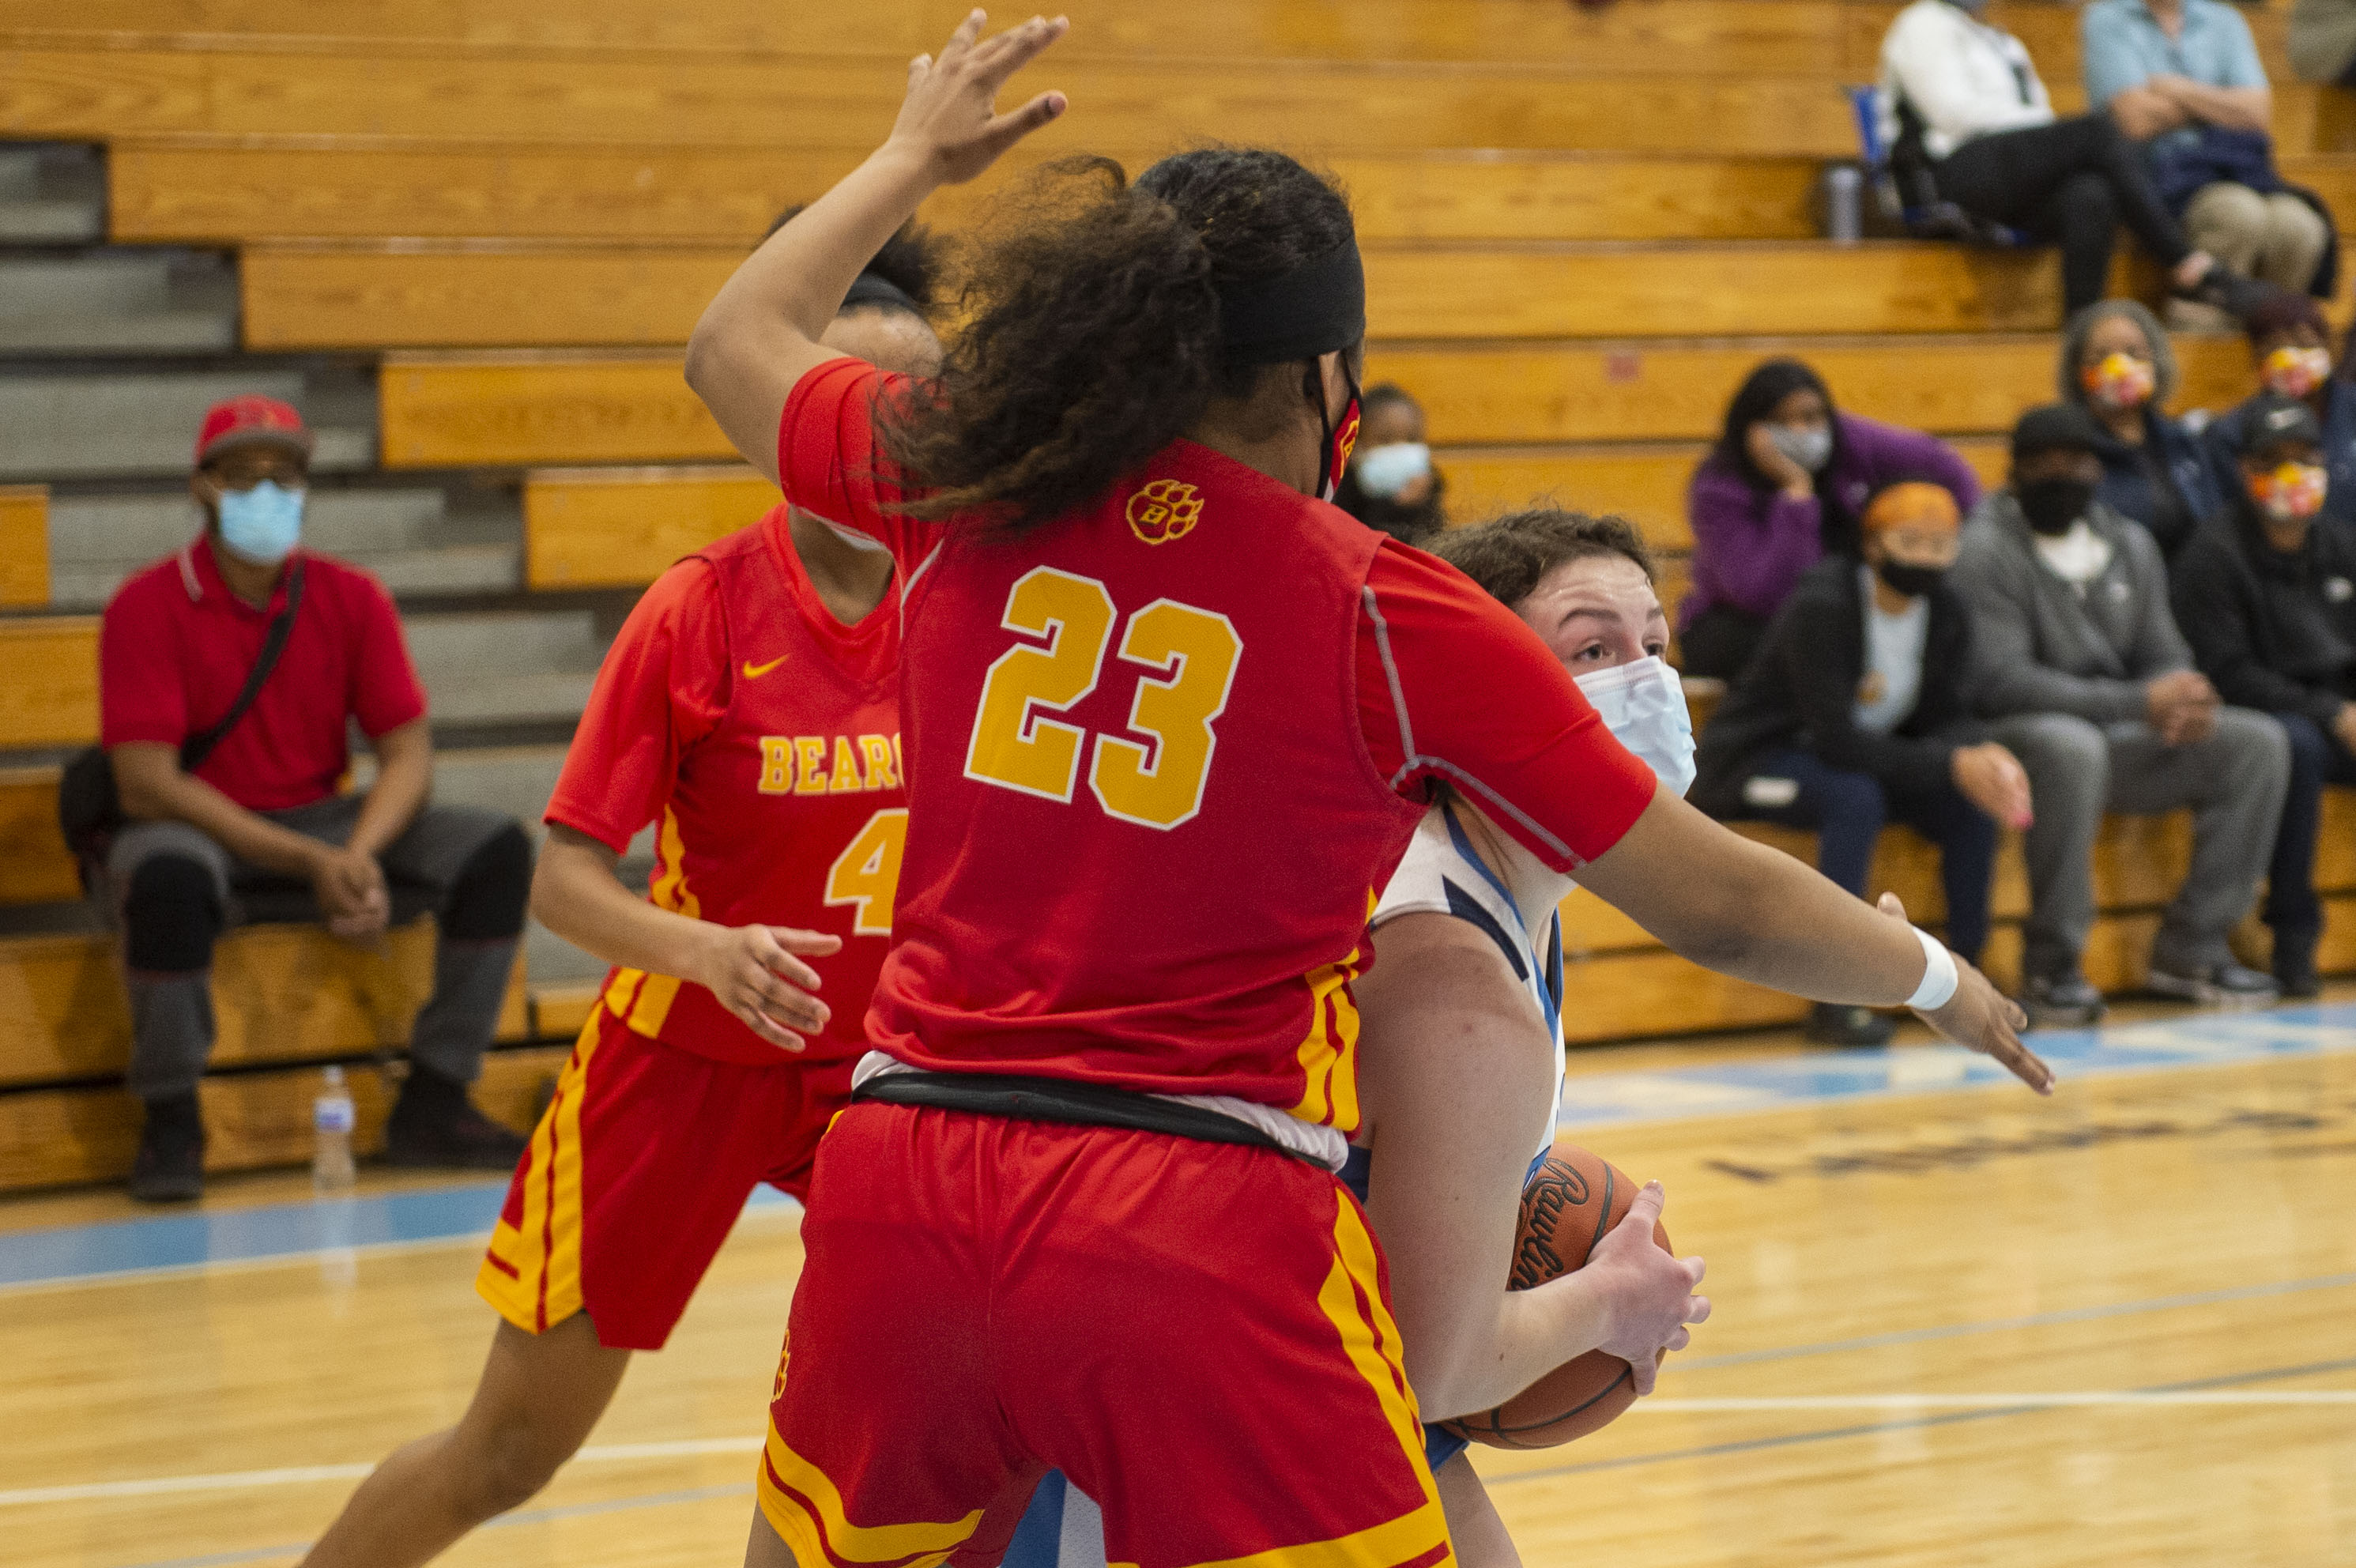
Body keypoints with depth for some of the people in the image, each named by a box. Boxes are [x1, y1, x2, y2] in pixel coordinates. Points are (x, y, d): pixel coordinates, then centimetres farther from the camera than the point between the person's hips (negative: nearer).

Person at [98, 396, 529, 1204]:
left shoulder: (353, 599, 2)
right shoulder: (146, 608, -11)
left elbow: (408, 751, -1)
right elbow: (146, 783, -18)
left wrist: (360, 856, -23)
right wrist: (309, 862, -25)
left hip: (323, 832, 5)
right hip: (201, 837, -5)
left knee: (496, 849, -14)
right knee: (167, 874, -40)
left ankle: (432, 1106, -8)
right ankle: (171, 1121, -18)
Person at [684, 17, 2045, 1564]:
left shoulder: (963, 492, 6)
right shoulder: (1388, 615, -2)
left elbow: (736, 337, 29)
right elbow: (1722, 901, 5)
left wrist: (918, 155, 42)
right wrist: (1940, 977, 23)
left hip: (900, 1187, 4)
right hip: (1205, 1228, -4)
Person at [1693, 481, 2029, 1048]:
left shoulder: (1945, 613, -4)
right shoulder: (1822, 607, -26)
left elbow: (1944, 718, -1)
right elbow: (1835, 739, -32)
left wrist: (1981, 754, -26)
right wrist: (1951, 765, -36)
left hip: (1857, 757, 7)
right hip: (1754, 762, -7)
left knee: (1972, 800, -16)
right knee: (1856, 798, -36)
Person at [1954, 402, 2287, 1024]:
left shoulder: (2131, 545, 12)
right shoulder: (1987, 551, -10)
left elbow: (2163, 658, 14)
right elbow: (1999, 682, -20)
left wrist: (2185, 704, -14)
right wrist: (2140, 704, -25)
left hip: (2117, 739, 7)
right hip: (2017, 739, -7)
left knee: (2256, 742, -9)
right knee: (2073, 745, -40)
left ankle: (2189, 948, -5)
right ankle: (2051, 966, -28)